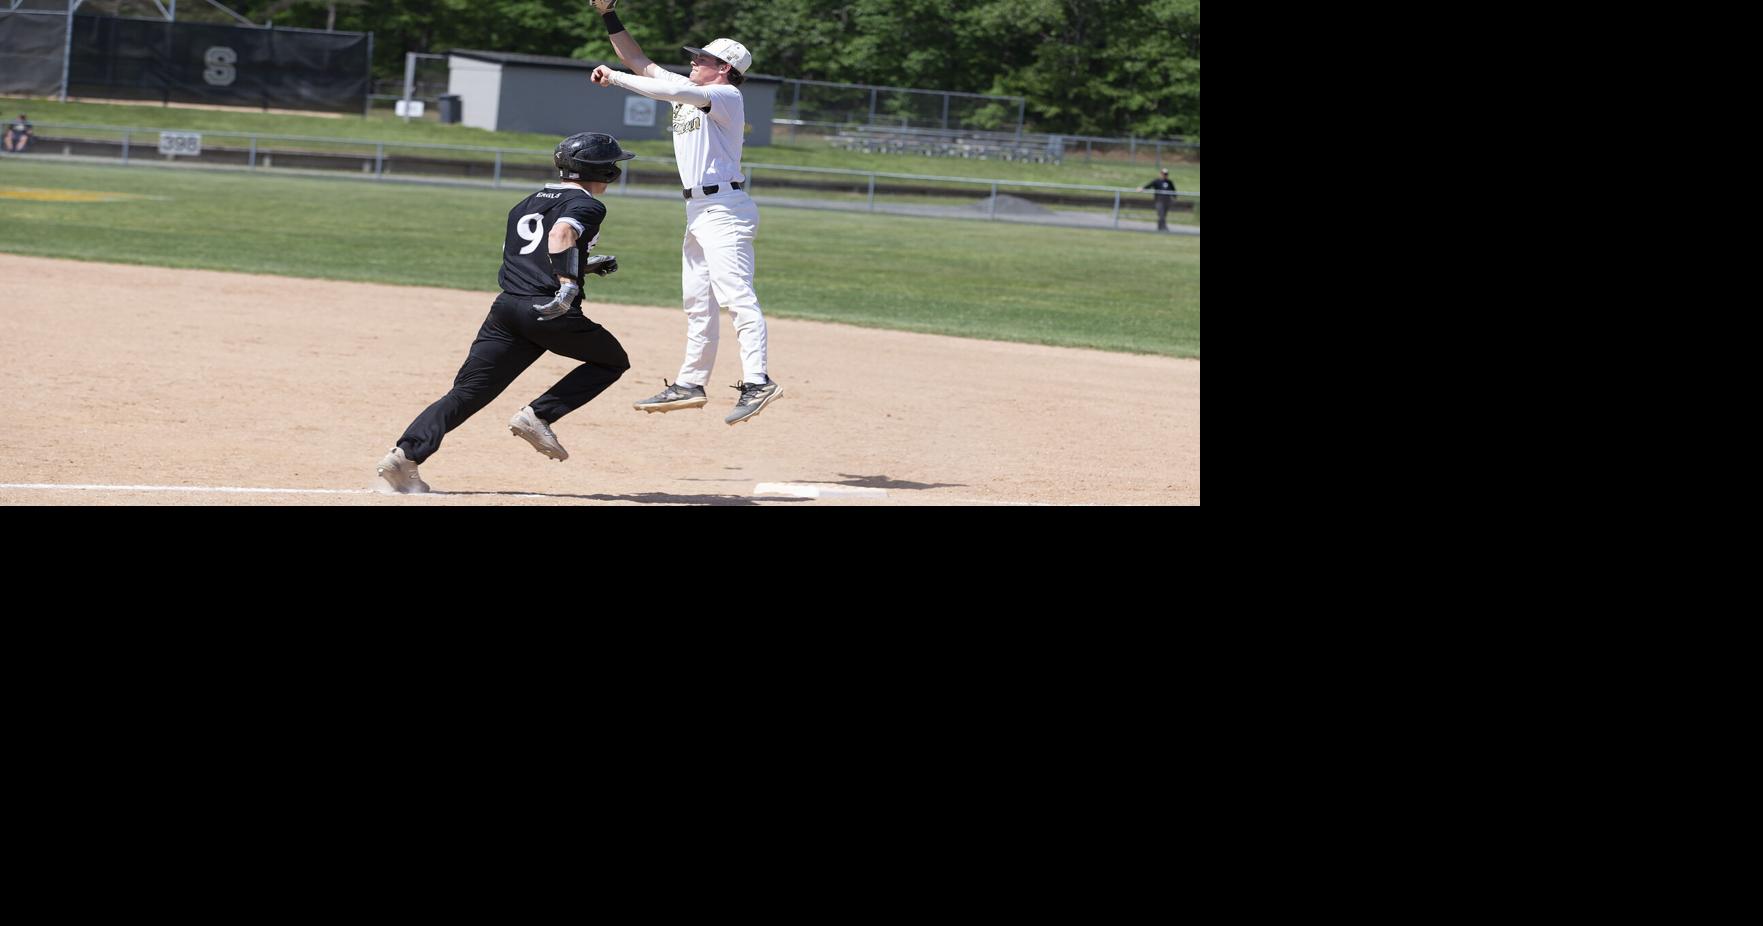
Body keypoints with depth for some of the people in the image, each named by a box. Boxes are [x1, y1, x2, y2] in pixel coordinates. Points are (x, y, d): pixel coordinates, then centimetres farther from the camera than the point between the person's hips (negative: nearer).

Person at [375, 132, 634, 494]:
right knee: (612, 361, 17)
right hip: (552, 313, -6)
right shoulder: (587, 205, 3)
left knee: (465, 395, 2)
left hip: (505, 309, 6)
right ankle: (539, 416, 0)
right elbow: (561, 233, -18)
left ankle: (405, 454, -18)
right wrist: (568, 284, -27)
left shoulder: (524, 206, 26)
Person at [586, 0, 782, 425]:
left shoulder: (726, 96, -11)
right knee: (697, 301, 13)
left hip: (725, 208, -10)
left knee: (735, 294, -20)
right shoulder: (688, 90, 15)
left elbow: (677, 92, -28)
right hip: (699, 210, 10)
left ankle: (756, 381, -29)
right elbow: (639, 61, 17)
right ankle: (691, 384, 19)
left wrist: (615, 77, -24)